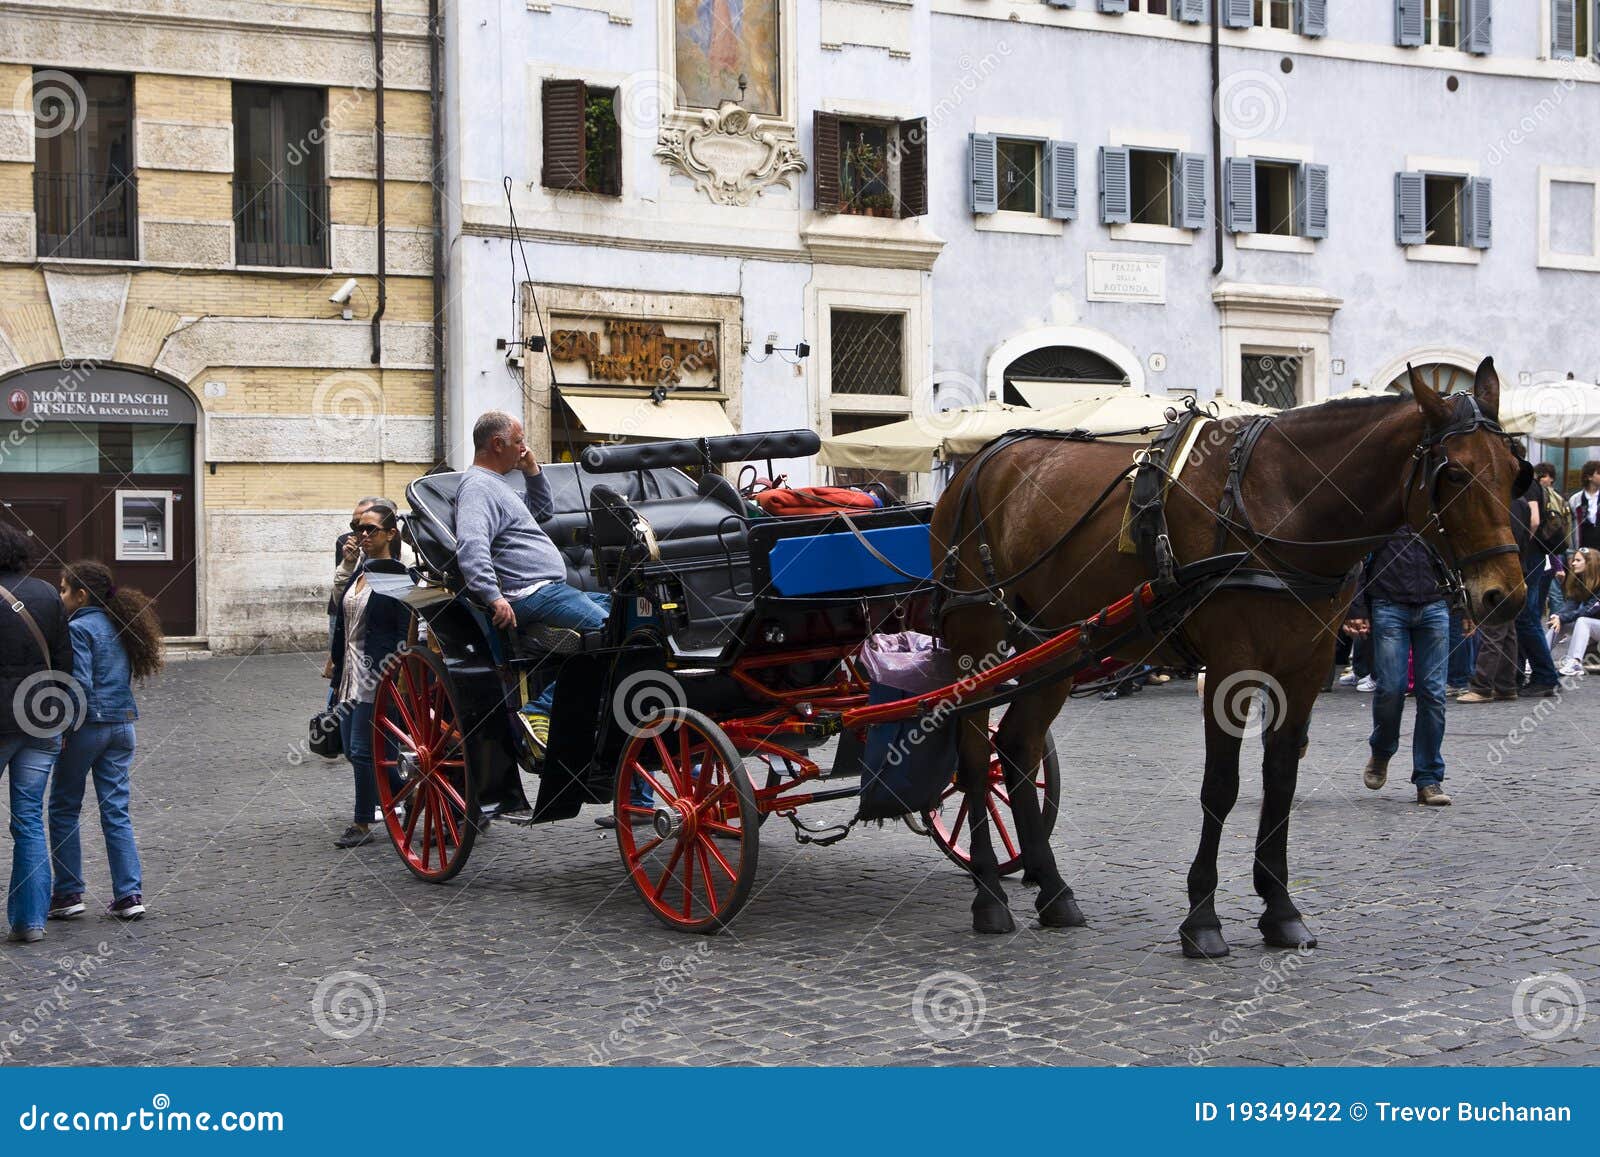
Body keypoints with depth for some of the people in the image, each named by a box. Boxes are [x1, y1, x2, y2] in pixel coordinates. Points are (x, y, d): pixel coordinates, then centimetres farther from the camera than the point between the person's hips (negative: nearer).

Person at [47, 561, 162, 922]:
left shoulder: (79, 628, -12)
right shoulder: (119, 625, 10)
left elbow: (80, 684, -19)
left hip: (88, 726, -6)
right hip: (122, 725, 7)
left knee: (64, 810, 8)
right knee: (116, 812, 8)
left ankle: (67, 894, 10)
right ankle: (129, 894, 4)